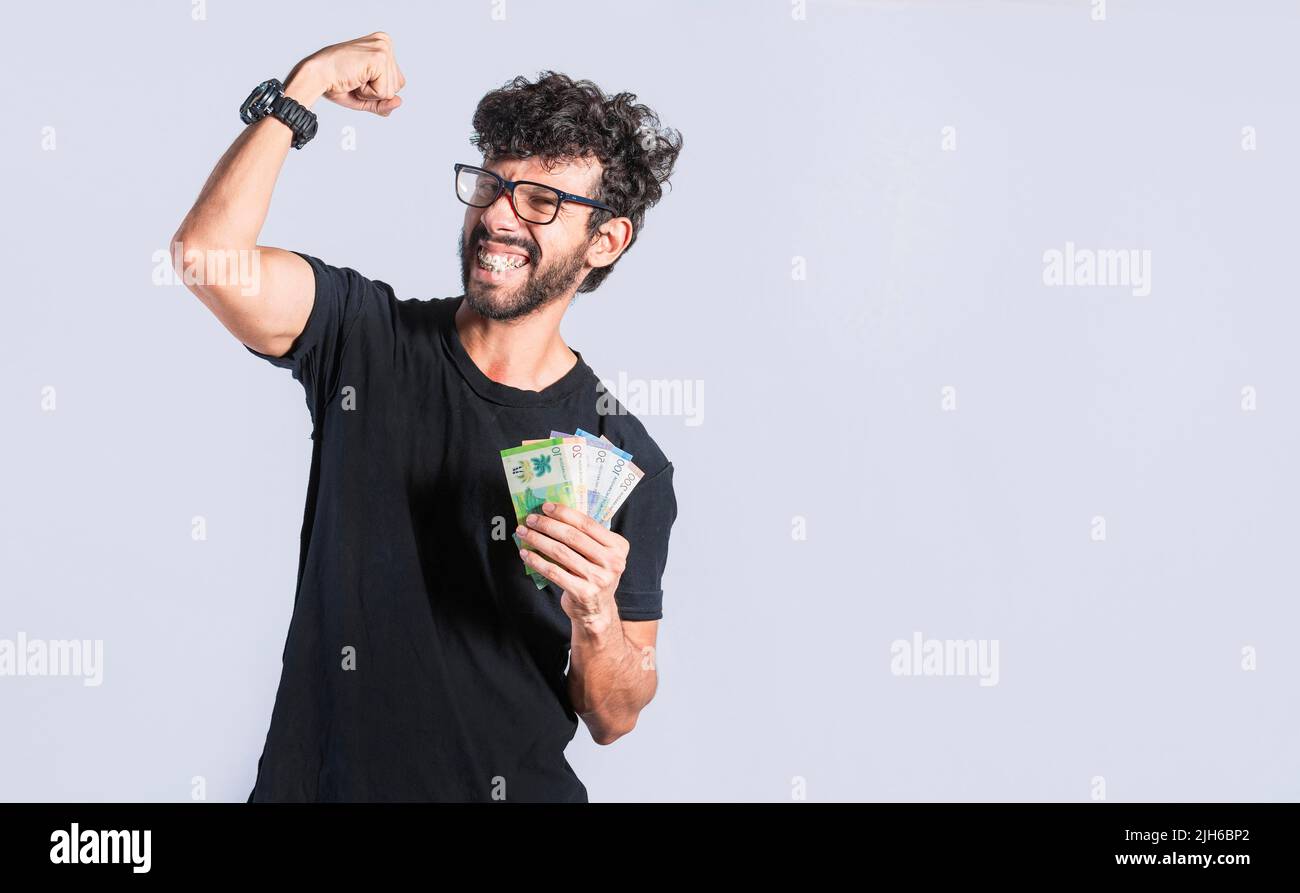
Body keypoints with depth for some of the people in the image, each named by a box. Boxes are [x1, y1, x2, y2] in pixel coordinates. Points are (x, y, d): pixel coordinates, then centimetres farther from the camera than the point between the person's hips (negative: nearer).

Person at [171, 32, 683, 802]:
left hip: (515, 784, -1)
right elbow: (208, 250, -24)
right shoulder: (368, 338, -7)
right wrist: (304, 85, -18)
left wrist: (596, 617, -25)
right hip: (314, 777, 1)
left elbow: (615, 719, -6)